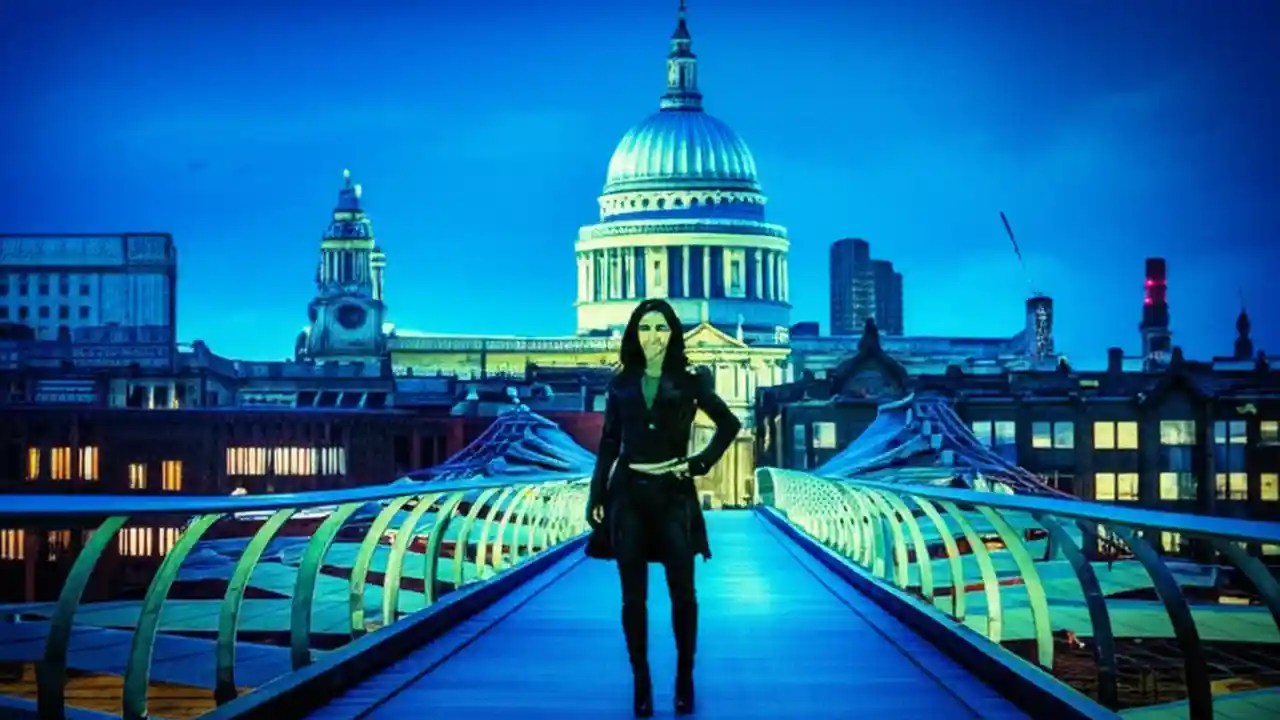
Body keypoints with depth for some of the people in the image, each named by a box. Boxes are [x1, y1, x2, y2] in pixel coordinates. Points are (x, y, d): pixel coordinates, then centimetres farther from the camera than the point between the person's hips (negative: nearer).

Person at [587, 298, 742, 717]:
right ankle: (641, 683, 9)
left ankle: (684, 680, 13)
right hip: (628, 497, 1)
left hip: (673, 497, -1)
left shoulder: (689, 382, 2)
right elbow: (608, 444, 9)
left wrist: (698, 463, -1)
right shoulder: (621, 384, 7)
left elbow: (730, 425, 9)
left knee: (682, 592, 1)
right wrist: (596, 497, 3)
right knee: (633, 595, 2)